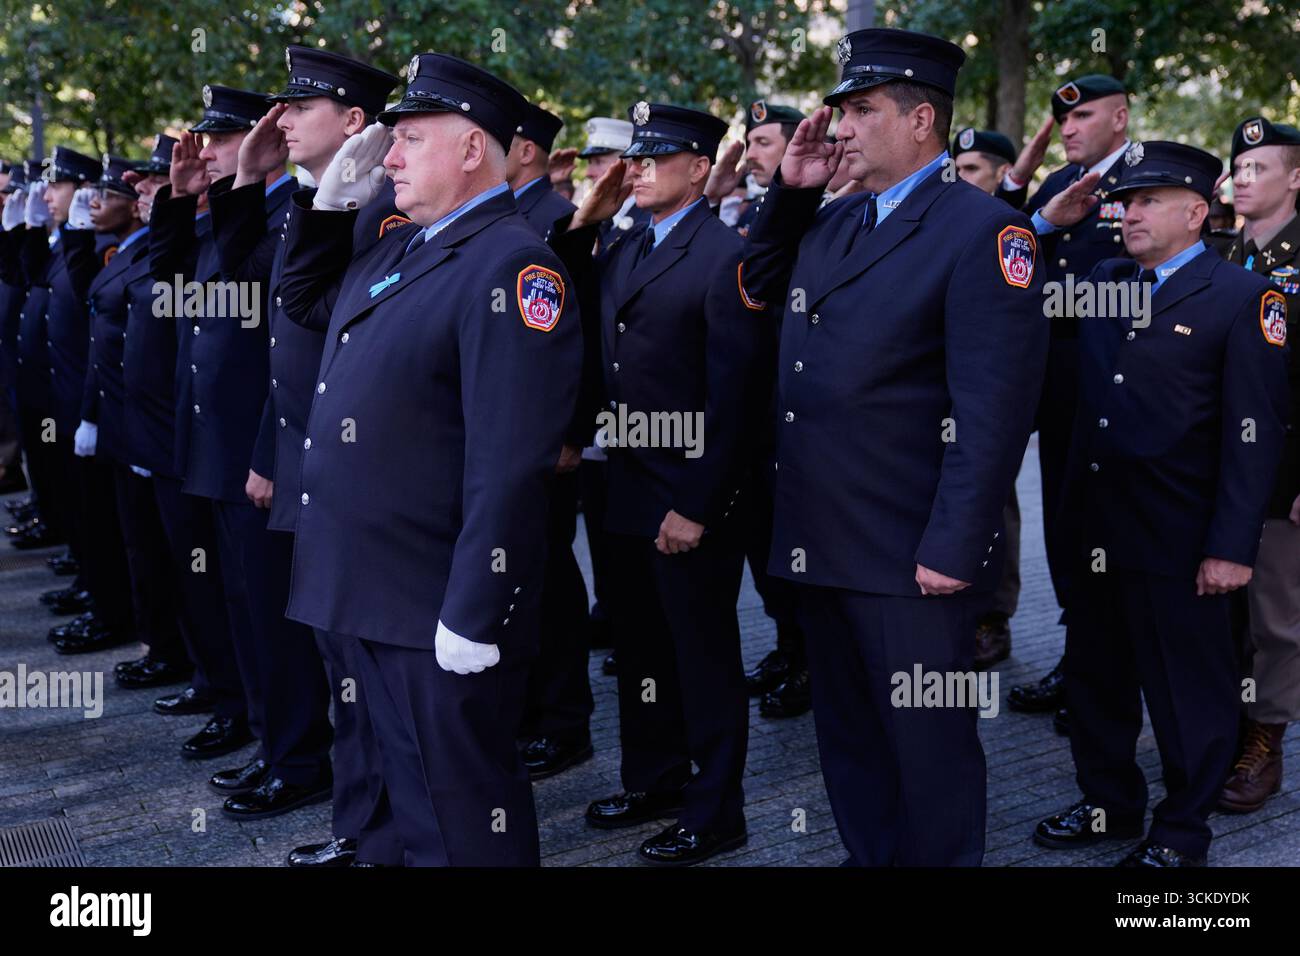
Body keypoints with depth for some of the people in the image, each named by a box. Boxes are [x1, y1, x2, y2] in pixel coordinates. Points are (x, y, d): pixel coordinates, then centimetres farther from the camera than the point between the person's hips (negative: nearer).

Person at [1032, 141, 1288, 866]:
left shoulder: (1243, 297, -8)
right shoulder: (1105, 281, 11)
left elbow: (1255, 433, -12)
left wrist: (1232, 546, -17)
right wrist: (1047, 221, 5)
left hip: (1178, 536, -6)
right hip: (1097, 525, 6)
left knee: (1186, 687, 8)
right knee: (1095, 676, 17)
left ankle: (1182, 832, 23)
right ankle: (1110, 804, 35)